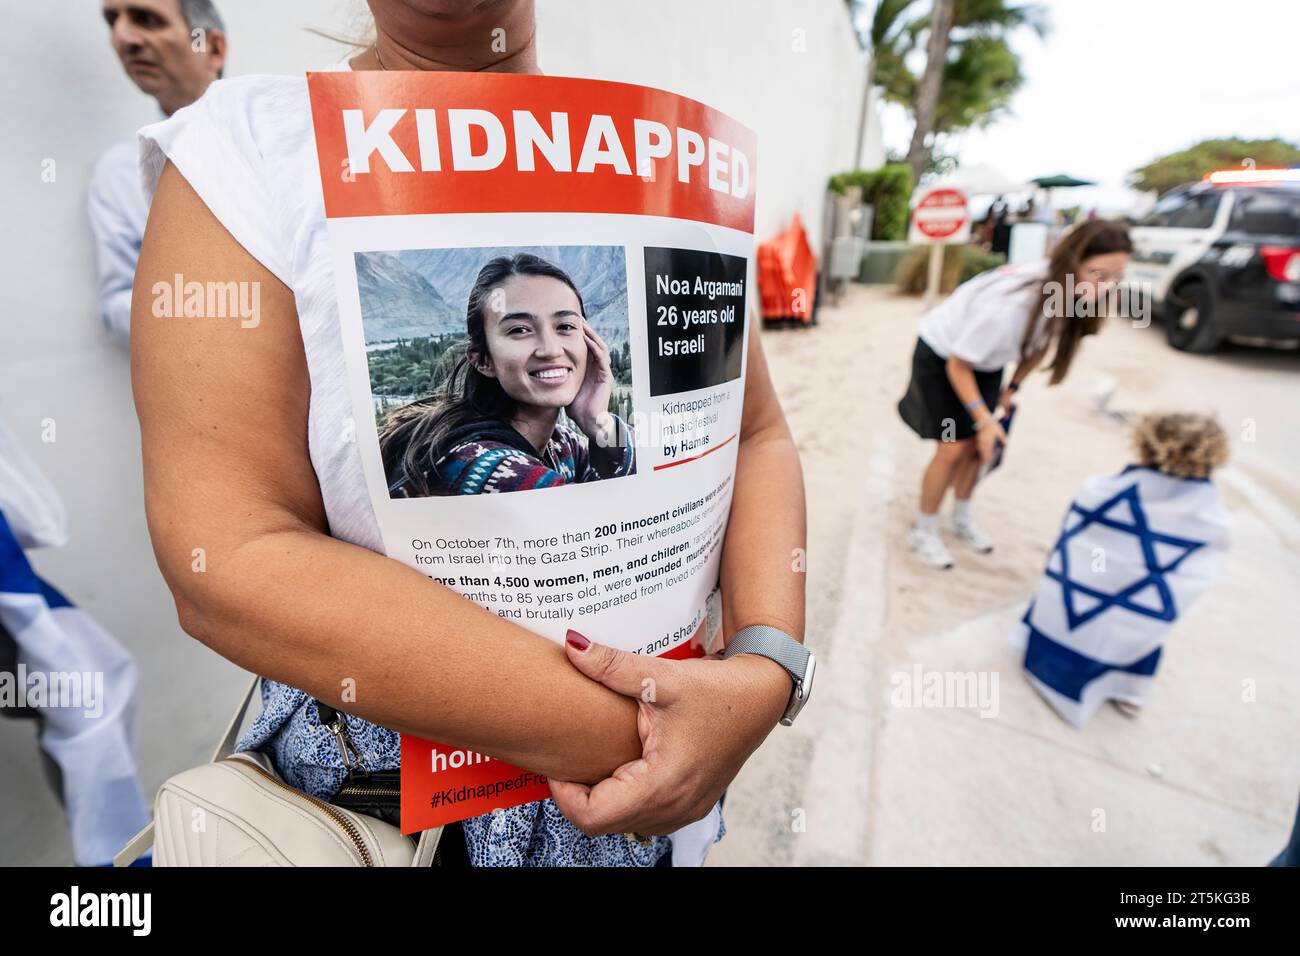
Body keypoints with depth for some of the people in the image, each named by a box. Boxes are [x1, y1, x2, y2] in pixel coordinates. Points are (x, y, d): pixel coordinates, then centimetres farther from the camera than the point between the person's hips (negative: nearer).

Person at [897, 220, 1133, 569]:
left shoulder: (1063, 292, -19)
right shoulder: (1008, 307, -40)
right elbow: (958, 365, -26)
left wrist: (1012, 388, 8)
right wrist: (984, 418, -23)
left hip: (986, 359, 6)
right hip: (941, 354, -6)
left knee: (978, 444, 8)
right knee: (954, 447, -7)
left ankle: (962, 516, 31)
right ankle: (923, 531, 10)